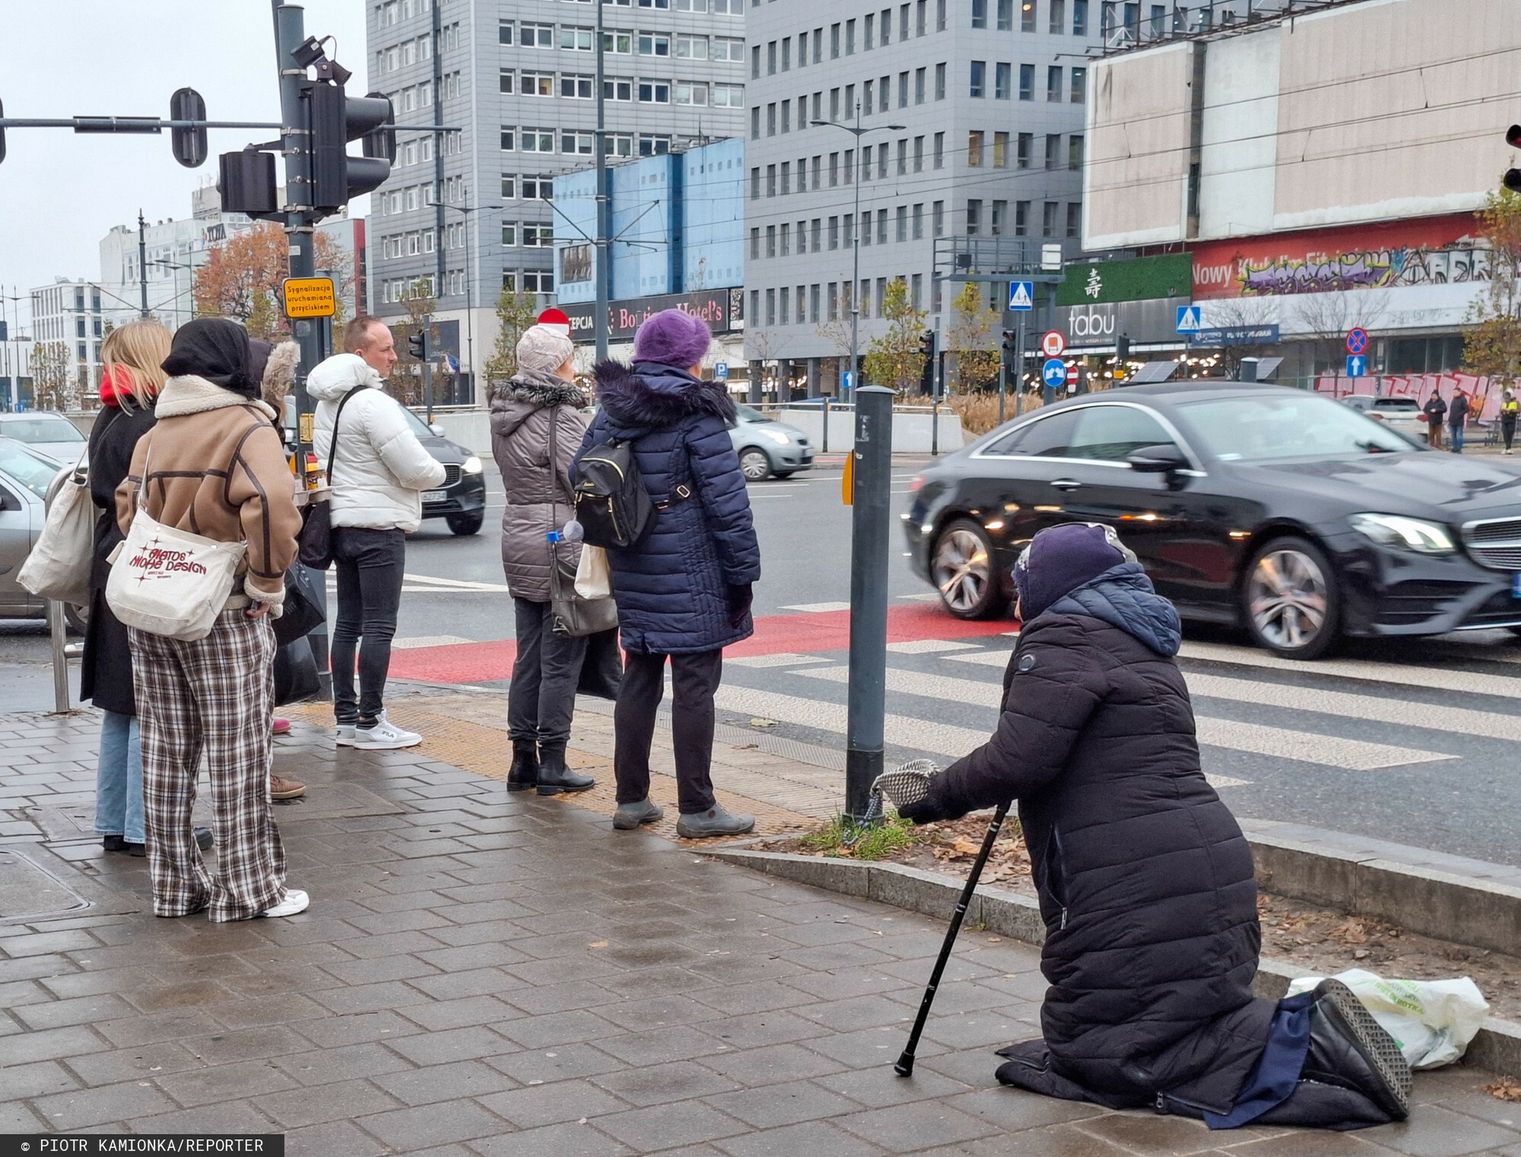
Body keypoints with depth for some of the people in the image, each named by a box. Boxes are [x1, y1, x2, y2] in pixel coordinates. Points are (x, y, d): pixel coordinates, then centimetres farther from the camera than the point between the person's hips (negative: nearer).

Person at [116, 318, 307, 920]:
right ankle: (249, 888, 7)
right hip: (223, 617, -6)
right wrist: (267, 583, -15)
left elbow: (128, 508, 8)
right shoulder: (247, 427, -10)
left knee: (165, 751, 12)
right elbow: (271, 506, -25)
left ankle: (175, 883, 20)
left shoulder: (155, 434, 12)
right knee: (236, 752, 2)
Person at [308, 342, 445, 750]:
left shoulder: (328, 403, 12)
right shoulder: (372, 403, -18)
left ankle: (345, 716, 18)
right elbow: (414, 467, -20)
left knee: (347, 623, 13)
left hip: (341, 527, 9)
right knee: (379, 626, -4)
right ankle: (370, 723, -2)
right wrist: (438, 471, 3)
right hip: (378, 527, -9)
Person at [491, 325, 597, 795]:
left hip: (518, 540, 8)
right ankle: (551, 765, 3)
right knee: (561, 660, -1)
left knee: (528, 658, 13)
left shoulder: (505, 416, 10)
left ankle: (523, 759, 18)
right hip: (562, 545, -8)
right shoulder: (561, 417, -15)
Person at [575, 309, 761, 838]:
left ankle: (631, 799, 20)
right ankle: (697, 809, 4)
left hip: (632, 574, 7)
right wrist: (742, 572, -8)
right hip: (690, 572, -7)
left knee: (639, 676, 15)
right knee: (695, 684, -1)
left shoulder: (609, 414, 8)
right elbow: (726, 501, -13)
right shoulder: (698, 416, -11)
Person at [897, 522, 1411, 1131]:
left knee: (1091, 1053, -3)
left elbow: (1018, 760, -17)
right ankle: (1305, 1030, 1)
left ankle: (1298, 1040, -15)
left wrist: (943, 792, 0)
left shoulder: (1063, 638, -7)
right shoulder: (1140, 646, 24)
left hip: (1136, 896, -9)